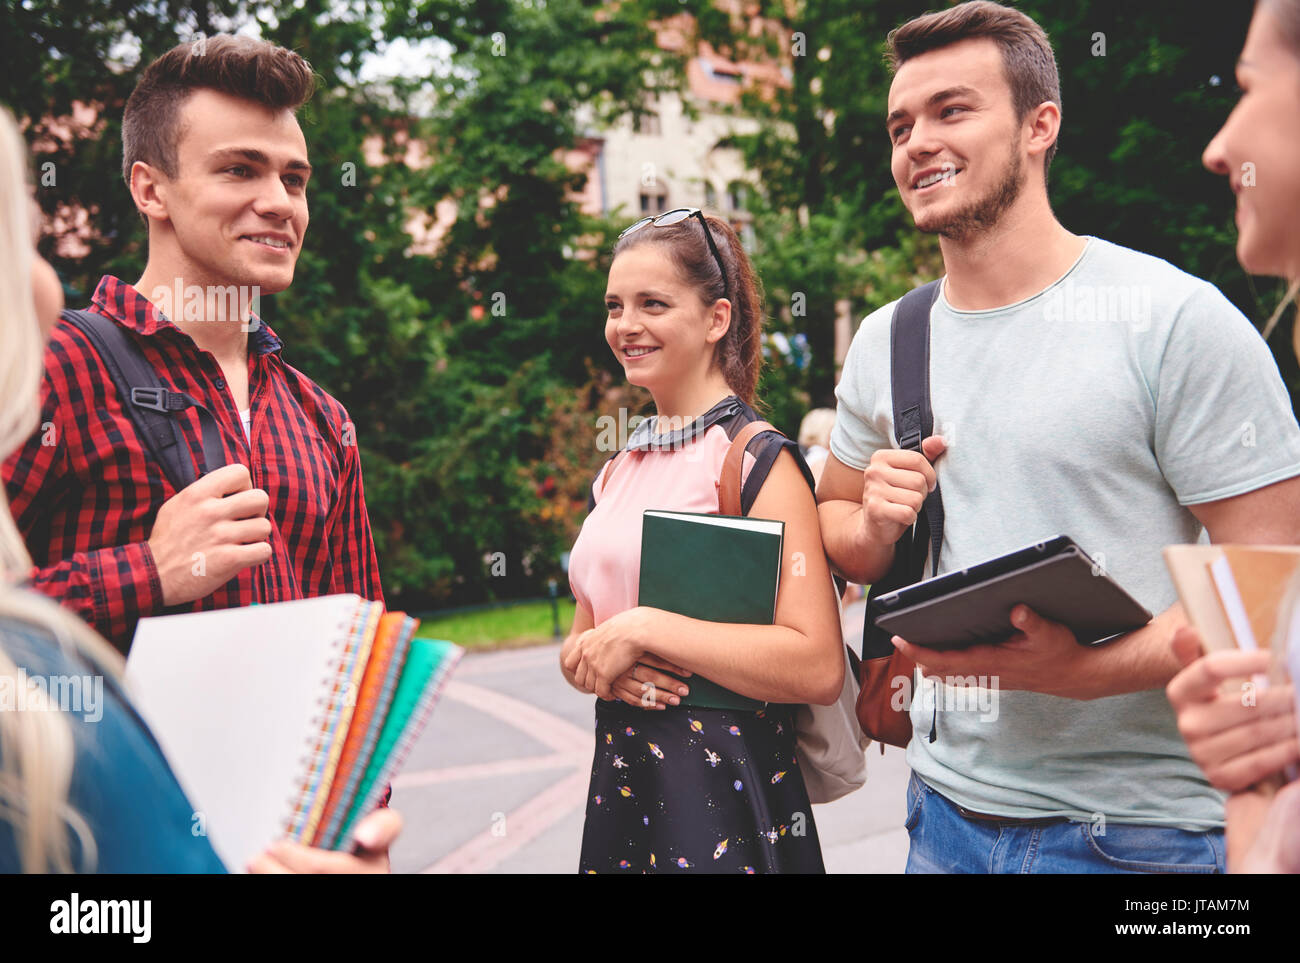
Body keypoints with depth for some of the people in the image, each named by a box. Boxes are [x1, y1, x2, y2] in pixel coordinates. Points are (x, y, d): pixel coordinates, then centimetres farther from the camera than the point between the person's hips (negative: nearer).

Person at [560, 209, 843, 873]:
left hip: (725, 793, -7)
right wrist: (594, 662, -8)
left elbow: (818, 668, -23)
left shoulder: (756, 461, -13)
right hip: (622, 784, 7)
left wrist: (643, 629, -21)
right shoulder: (619, 470, 9)